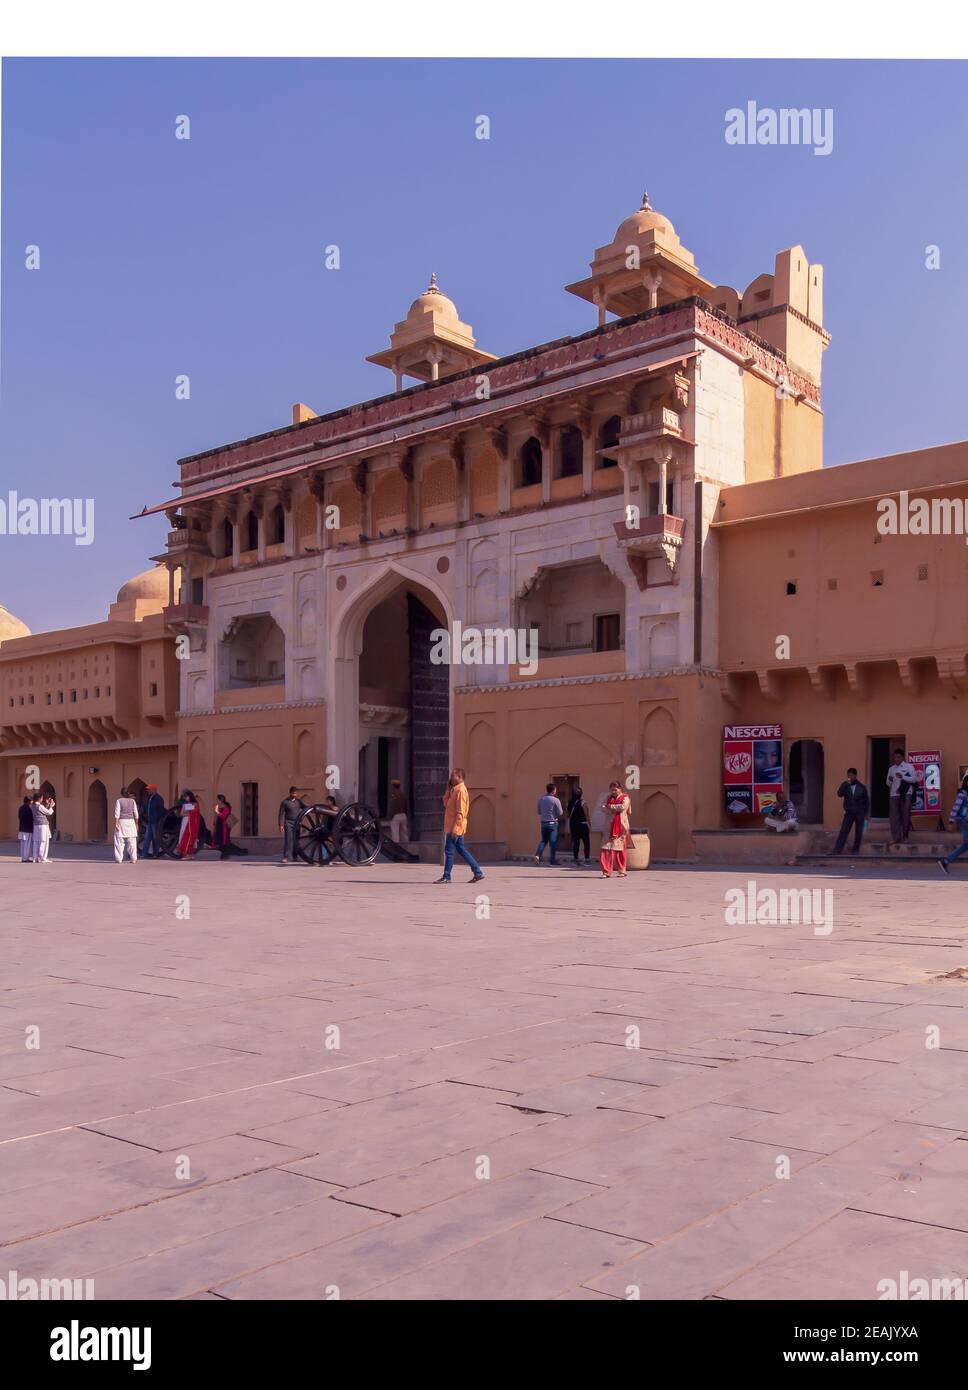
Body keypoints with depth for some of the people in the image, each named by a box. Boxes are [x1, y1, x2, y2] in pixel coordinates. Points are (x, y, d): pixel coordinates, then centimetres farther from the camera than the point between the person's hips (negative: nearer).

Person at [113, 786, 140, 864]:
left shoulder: (119, 801, -3)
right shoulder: (132, 801, 4)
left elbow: (117, 813, -9)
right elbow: (136, 813, 5)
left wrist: (116, 823, -10)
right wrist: (136, 823, 12)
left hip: (121, 822, -2)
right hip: (131, 821, 2)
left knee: (120, 841, 3)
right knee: (132, 841, 4)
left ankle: (120, 859, 1)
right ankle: (133, 859, 2)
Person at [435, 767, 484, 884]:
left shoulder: (461, 790, -15)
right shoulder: (454, 790, 15)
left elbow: (460, 812, -20)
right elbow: (446, 803, 16)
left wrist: (455, 828, -22)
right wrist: (448, 790, 7)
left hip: (456, 827, -10)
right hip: (451, 826, 10)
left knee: (449, 851, -4)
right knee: (461, 850, 13)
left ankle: (446, 877, 2)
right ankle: (478, 872, 15)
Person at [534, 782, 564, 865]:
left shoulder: (541, 799, 4)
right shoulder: (555, 800, -11)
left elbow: (539, 812, 13)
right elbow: (560, 813, -8)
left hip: (543, 823, 5)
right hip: (553, 823, -5)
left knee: (543, 840, 15)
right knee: (553, 842, 3)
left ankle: (537, 855, -6)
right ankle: (552, 860, 5)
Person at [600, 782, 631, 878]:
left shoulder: (625, 798, 2)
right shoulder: (609, 798, 16)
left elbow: (623, 807, -16)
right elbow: (603, 807, 2)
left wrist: (611, 806, -5)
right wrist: (616, 809, -11)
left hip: (621, 826, -4)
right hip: (610, 826, 4)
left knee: (621, 849, 1)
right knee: (607, 848, -5)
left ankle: (622, 871, 12)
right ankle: (606, 871, -4)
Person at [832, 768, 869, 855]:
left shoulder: (862, 787, -3)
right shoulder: (845, 785, -2)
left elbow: (867, 800, 4)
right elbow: (839, 794, -18)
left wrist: (866, 813, 1)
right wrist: (846, 784, -28)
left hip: (860, 813, 0)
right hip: (849, 813, 0)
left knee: (858, 833, 5)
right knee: (843, 831, -6)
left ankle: (855, 850, 17)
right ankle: (837, 850, -9)